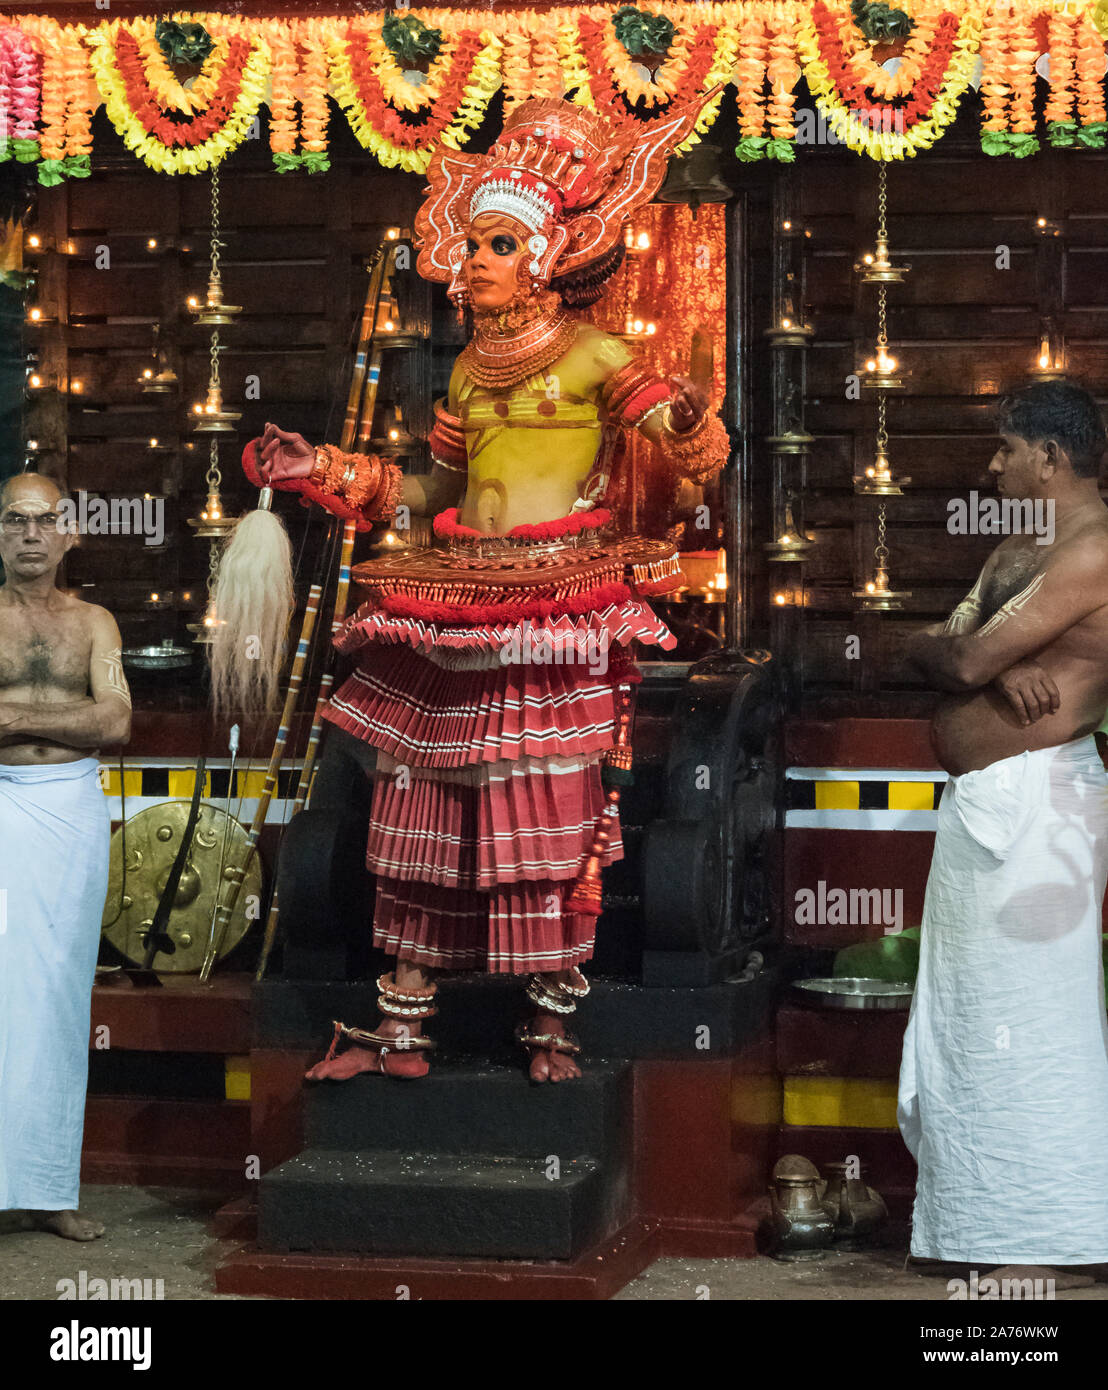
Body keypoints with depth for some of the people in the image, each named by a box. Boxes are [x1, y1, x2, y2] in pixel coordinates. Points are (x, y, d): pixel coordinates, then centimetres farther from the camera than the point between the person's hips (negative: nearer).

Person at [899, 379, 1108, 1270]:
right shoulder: (1016, 551, 17)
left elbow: (964, 659, -19)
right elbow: (932, 651, 8)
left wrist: (961, 649, 4)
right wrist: (1000, 671, -13)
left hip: (1034, 803, -10)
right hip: (977, 803, 10)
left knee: (1028, 1019, -5)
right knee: (971, 1008, 16)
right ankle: (977, 1219, 27)